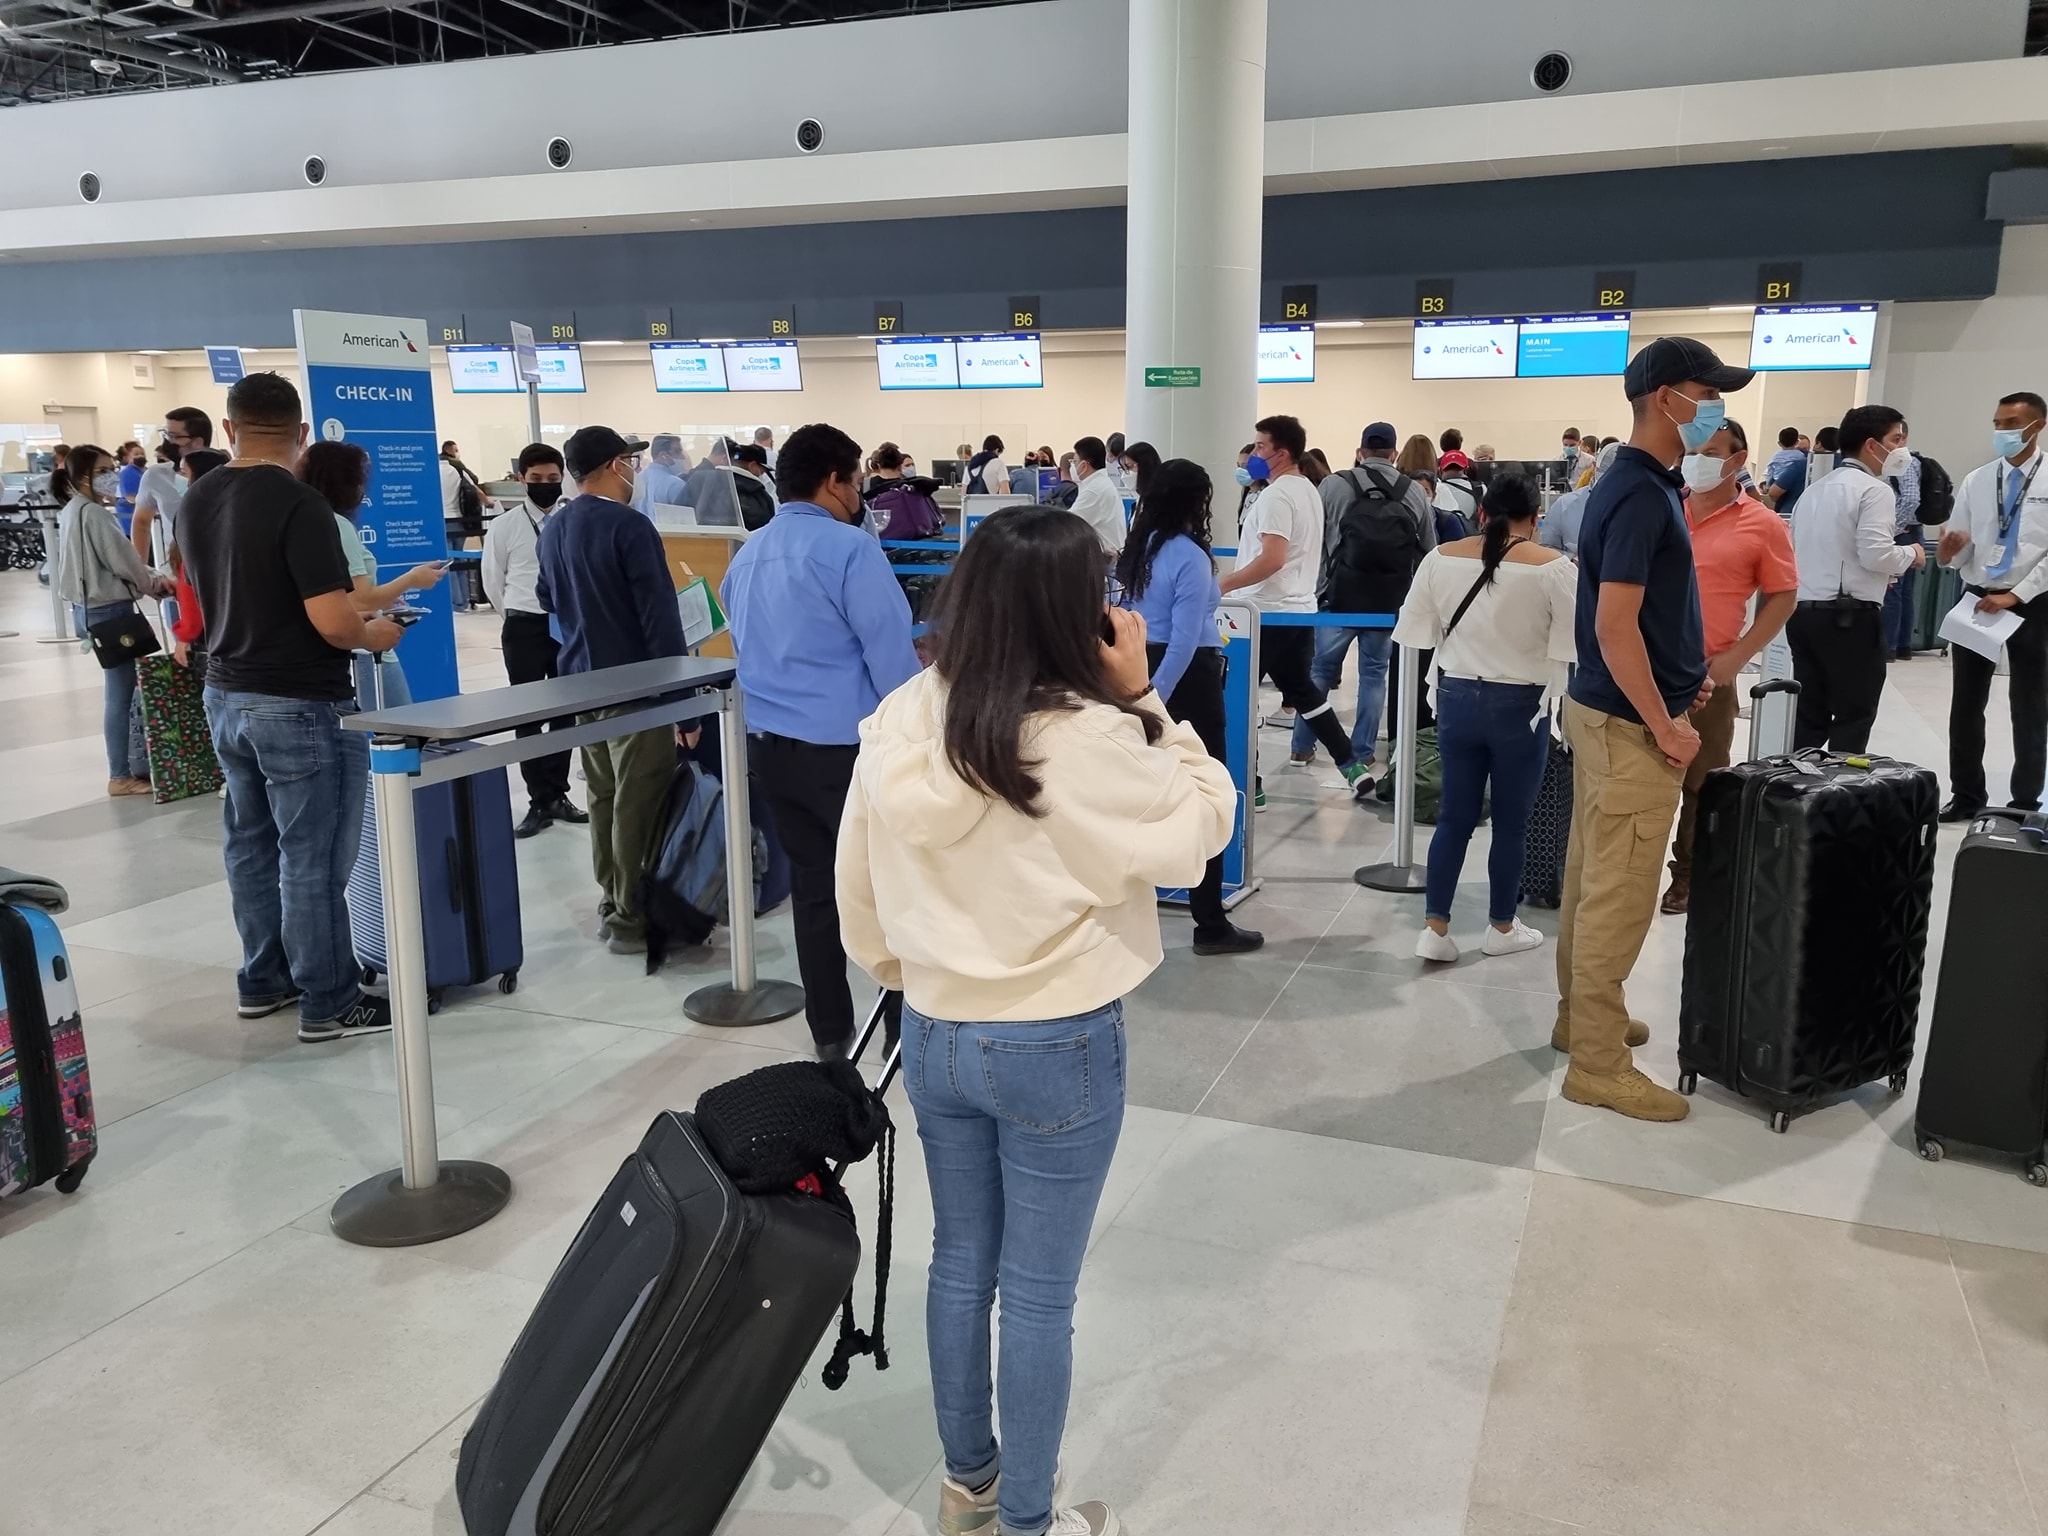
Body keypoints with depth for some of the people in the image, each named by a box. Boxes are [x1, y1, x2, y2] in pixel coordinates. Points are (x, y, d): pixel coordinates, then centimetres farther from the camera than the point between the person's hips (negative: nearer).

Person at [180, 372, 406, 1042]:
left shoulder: (195, 500, 6)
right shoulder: (299, 504, -19)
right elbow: (333, 623, -24)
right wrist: (375, 634, -4)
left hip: (226, 697, 8)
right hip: (300, 706, -8)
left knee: (250, 845, 17)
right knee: (312, 857, -1)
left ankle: (264, 980, 29)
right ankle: (329, 1003, 8)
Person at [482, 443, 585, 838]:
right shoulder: (504, 526, -3)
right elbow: (493, 582, 8)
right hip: (525, 628, -1)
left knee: (566, 712, 11)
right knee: (527, 716, 3)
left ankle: (558, 795, 24)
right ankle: (540, 802, 12)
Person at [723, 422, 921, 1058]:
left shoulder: (747, 554, 11)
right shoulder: (850, 548, -14)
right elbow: (891, 654, -15)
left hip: (775, 746, 8)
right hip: (848, 746, -7)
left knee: (813, 885, 14)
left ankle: (830, 1030, 23)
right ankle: (906, 1020, 14)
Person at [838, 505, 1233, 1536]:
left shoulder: (899, 724, -5)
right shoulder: (1090, 740, -22)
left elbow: (856, 885, 4)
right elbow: (1204, 822, -7)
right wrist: (1143, 699, -8)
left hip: (933, 1035, 6)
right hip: (1058, 1046, -5)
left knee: (960, 1263, 22)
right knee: (1039, 1294, 11)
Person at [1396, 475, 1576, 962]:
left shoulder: (1441, 558, -2)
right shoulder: (1552, 567, -11)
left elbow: (1413, 631, 3)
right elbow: (1572, 644, -11)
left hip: (1456, 698, 3)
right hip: (1520, 706, -3)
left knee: (1455, 817, 10)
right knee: (1511, 822, 11)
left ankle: (1434, 928, 8)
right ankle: (1501, 927, 24)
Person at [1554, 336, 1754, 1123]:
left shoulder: (1636, 482, 11)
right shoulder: (1642, 495, -20)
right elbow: (1613, 627, -25)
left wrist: (1684, 671, 19)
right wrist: (1665, 727, -19)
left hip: (1607, 709, 10)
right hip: (1628, 723, -10)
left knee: (1592, 879, 18)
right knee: (1618, 895, -3)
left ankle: (1581, 1016, 31)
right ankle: (1598, 1064, 6)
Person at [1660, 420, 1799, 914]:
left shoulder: (1763, 525, -2)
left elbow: (1782, 598, 1)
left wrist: (1737, 656, -8)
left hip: (1708, 675, -2)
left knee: (1702, 781, 7)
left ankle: (1689, 872, 22)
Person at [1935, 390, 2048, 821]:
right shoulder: (1975, 481, 4)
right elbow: (1961, 554, 5)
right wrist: (1949, 551, -18)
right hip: (1976, 599, 3)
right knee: (1966, 703, 9)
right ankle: (1966, 795, 23)